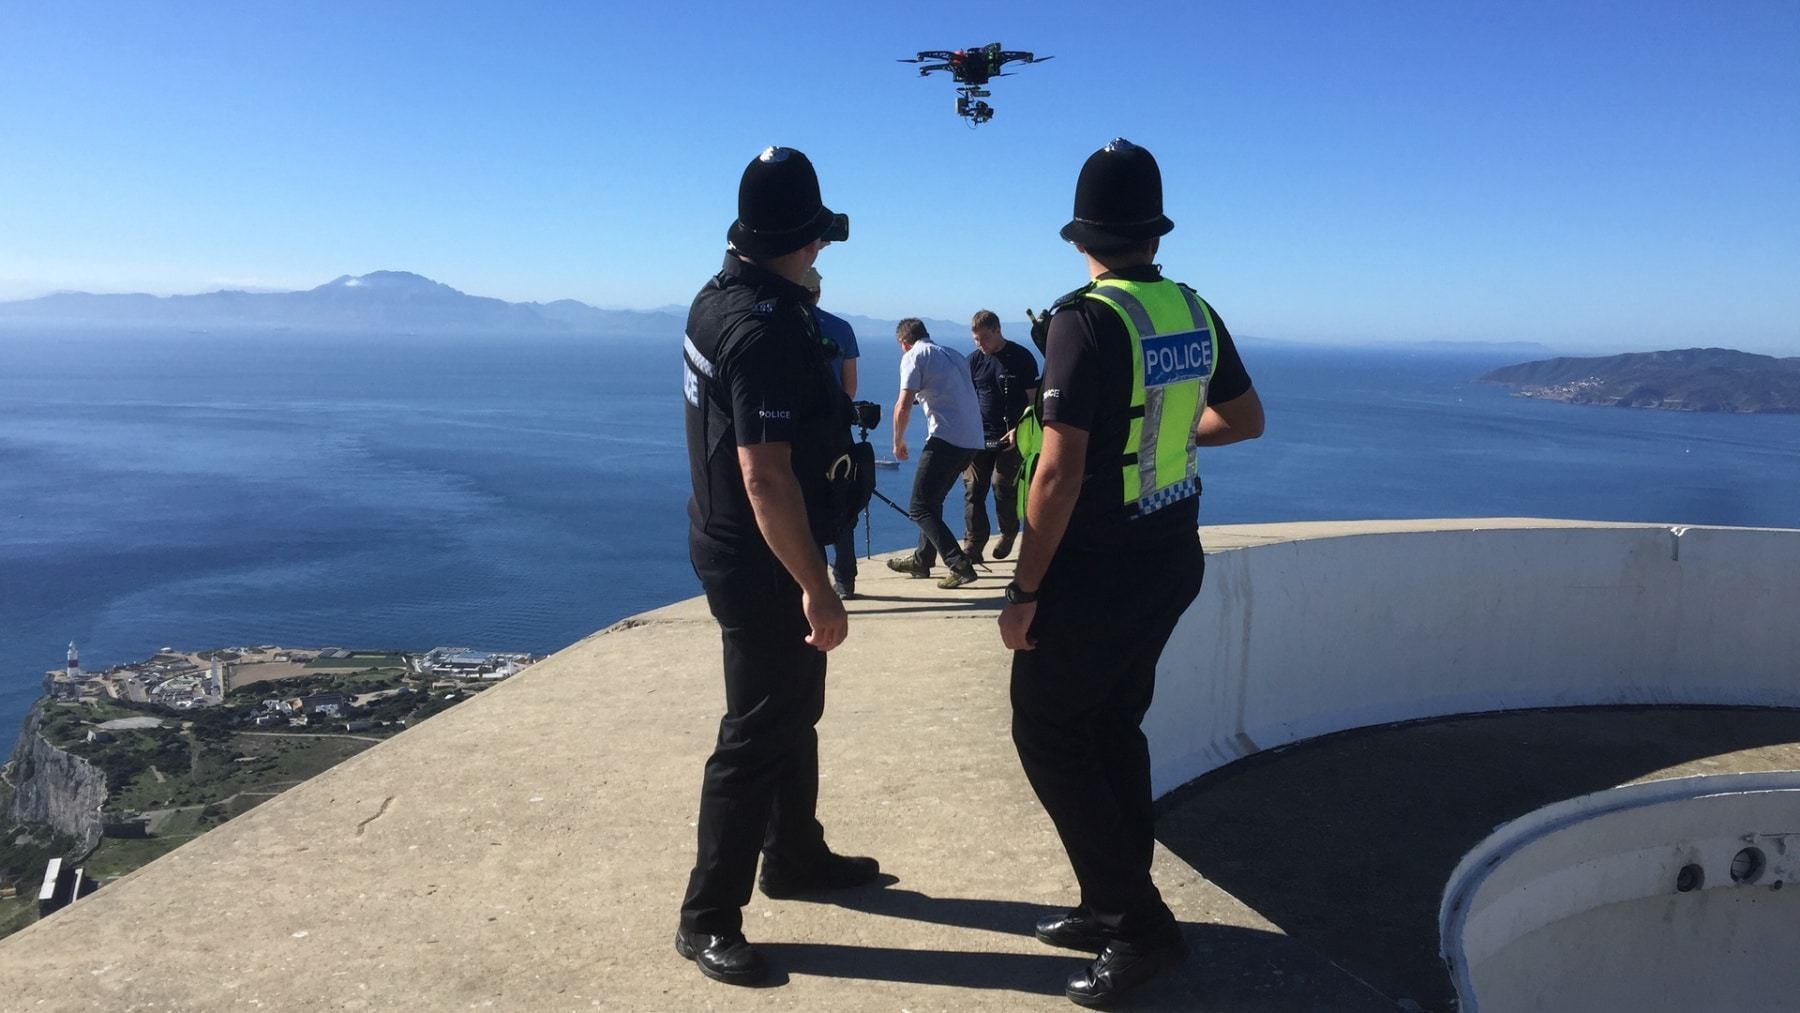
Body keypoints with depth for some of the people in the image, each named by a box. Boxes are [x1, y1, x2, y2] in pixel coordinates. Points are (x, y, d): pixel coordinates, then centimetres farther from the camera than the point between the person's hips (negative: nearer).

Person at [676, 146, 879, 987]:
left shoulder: (718, 297, 5)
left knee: (793, 710, 22)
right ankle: (707, 918, 14)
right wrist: (817, 591, -26)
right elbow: (766, 477, -30)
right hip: (762, 561, -10)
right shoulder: (766, 326, -25)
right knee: (758, 734, 1)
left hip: (730, 542, 10)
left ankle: (796, 857, 39)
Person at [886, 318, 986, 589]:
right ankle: (922, 560, 32)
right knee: (933, 501, 22)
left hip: (946, 438, -8)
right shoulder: (953, 355, 22)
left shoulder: (914, 356, -1)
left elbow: (904, 406, -9)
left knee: (920, 508, -3)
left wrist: (898, 442, 5)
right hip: (972, 439, 8)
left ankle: (960, 565, -11)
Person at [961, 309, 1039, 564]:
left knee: (1002, 486, -8)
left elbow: (1033, 400, -3)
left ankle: (1008, 533, 19)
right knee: (973, 489, -2)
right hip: (978, 436, 4)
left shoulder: (1022, 358, -3)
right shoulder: (974, 359, 8)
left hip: (1009, 438, -4)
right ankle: (973, 546, 4)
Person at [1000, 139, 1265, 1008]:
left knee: (1047, 737, 4)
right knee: (1114, 728, 17)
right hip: (1170, 556, 8)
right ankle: (1115, 906, 27)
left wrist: (1024, 592, -15)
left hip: (1097, 569, -8)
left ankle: (1138, 925, 7)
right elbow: (1245, 419, 17)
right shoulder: (1196, 314, 4)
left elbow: (1059, 470, -22)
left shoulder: (1087, 319, -18)